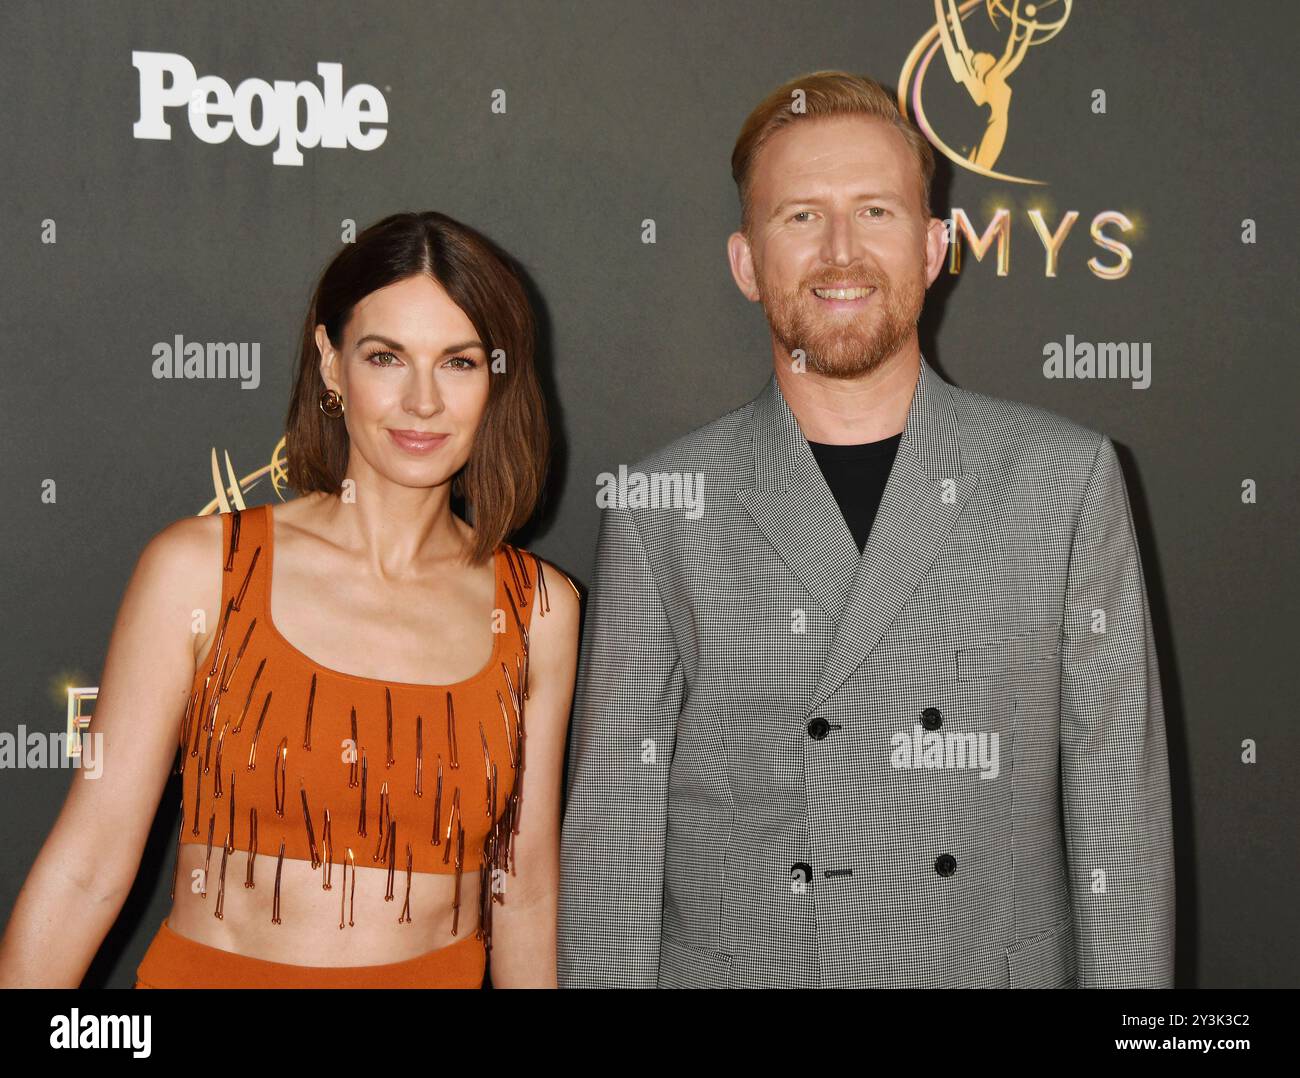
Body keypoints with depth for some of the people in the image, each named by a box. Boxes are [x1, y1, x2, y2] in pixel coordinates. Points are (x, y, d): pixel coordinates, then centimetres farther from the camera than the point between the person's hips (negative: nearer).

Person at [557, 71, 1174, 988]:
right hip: (728, 964, 0)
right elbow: (614, 822, -3)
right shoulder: (662, 506, -4)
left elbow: (1118, 808, -2)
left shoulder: (1066, 478, -3)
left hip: (998, 963, 1)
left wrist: (1129, 976, -6)